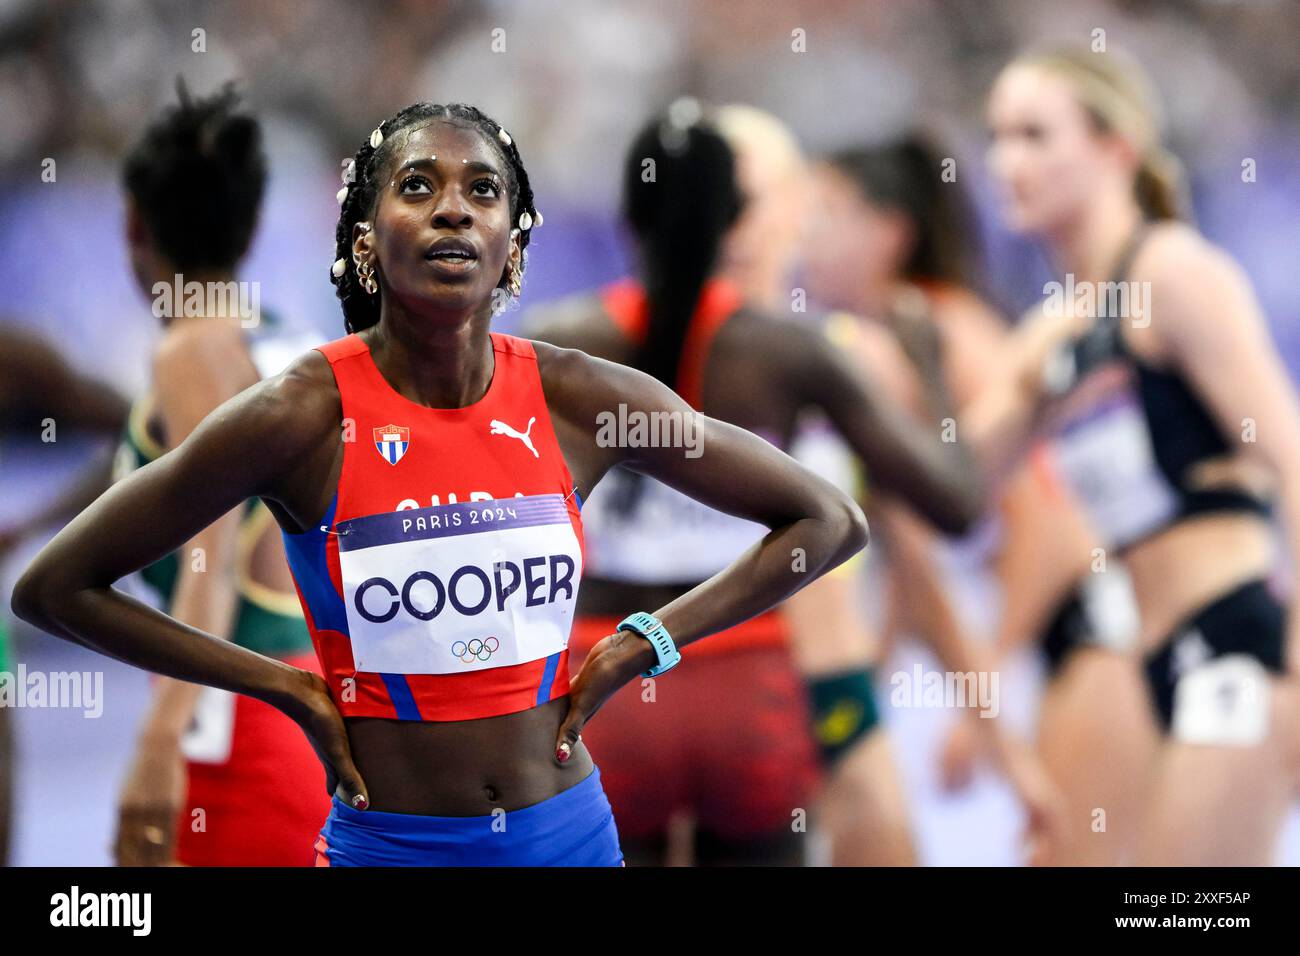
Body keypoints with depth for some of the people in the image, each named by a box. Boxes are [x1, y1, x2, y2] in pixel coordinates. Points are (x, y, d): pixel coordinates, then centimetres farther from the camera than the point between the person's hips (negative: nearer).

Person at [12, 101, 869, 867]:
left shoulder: (578, 400, -6)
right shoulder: (302, 415, -13)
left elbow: (832, 522, 5)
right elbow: (53, 588, -7)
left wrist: (639, 648, -3)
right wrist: (285, 686, -8)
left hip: (570, 835, 3)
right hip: (388, 843, -3)